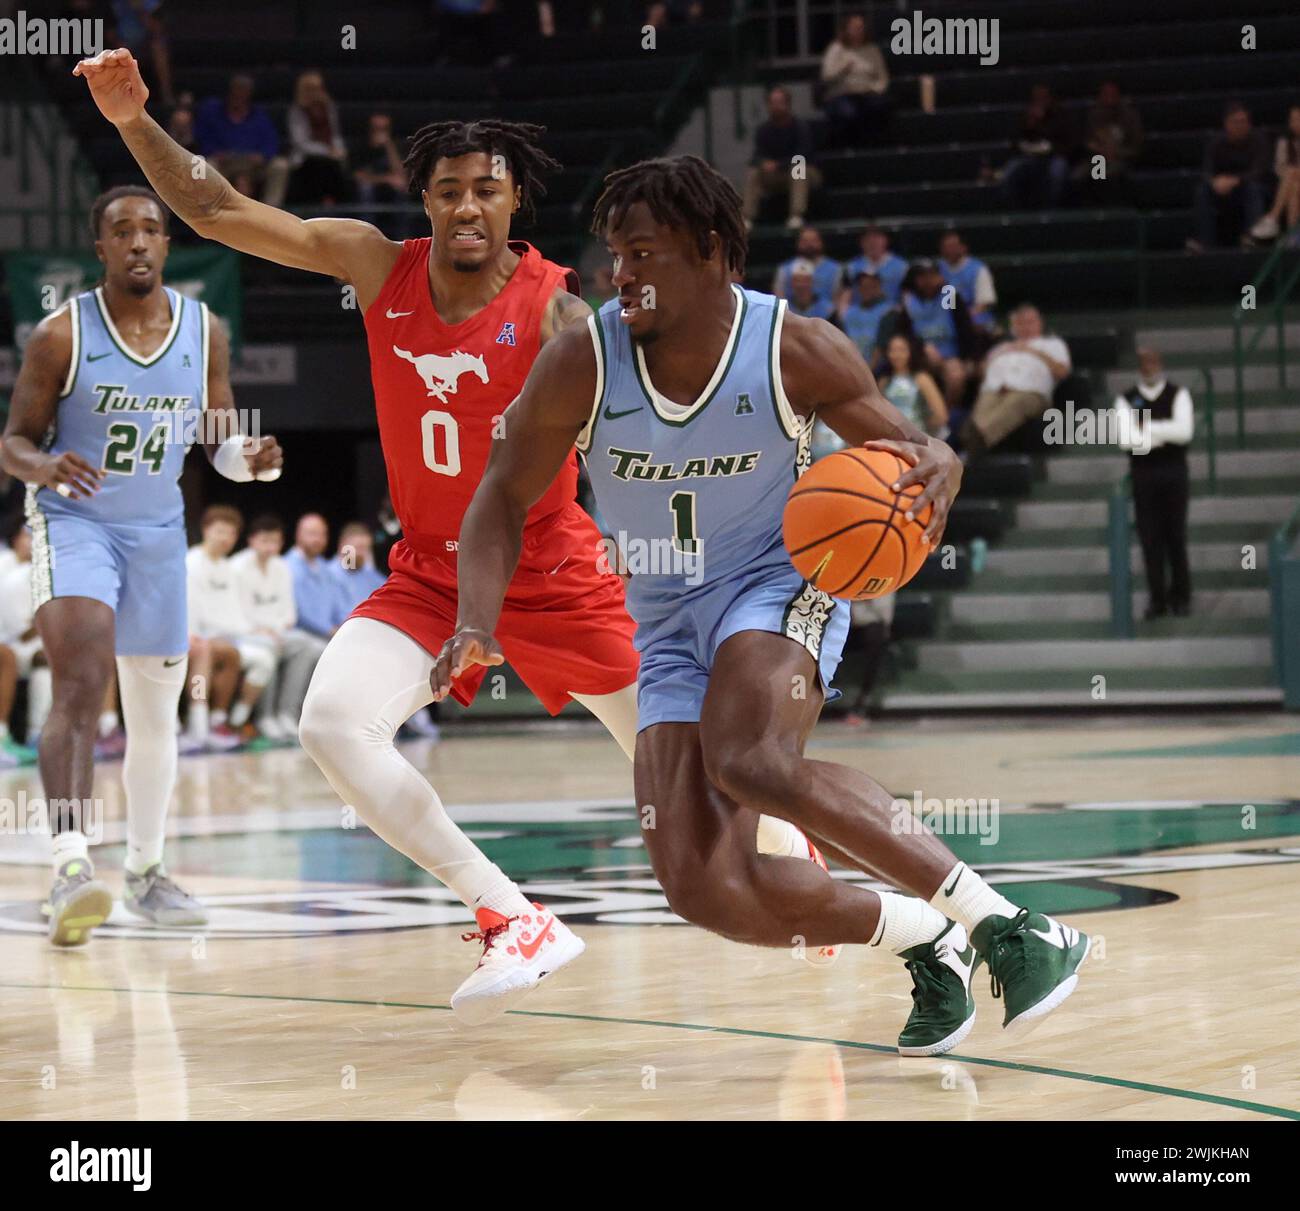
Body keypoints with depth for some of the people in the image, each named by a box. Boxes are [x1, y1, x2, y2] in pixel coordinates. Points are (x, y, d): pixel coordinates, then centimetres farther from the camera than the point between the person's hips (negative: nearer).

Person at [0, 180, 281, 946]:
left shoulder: (204, 332, -1)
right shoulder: (62, 336, -11)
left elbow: (220, 441, 7)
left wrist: (251, 459, -16)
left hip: (158, 531, 5)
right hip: (73, 523, -5)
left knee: (157, 711, 13)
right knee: (82, 680, -26)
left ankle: (146, 870, 30)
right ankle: (72, 863, -36)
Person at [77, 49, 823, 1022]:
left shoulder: (554, 309, -17)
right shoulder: (377, 267, -7)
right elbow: (217, 212, -6)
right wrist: (135, 122, -19)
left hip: (551, 570, -3)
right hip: (429, 572, 3)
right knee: (334, 723, -24)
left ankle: (794, 851, 42)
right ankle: (515, 921, -17)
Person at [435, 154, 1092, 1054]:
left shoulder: (798, 353, -14)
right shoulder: (582, 365, -11)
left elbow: (917, 453, -1)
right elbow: (504, 501, -1)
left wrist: (934, 474, -26)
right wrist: (479, 625, -17)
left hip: (781, 585, -3)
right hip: (671, 628, 3)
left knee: (752, 762, -37)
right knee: (705, 889, -15)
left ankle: (1013, 930, -29)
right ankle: (929, 944, 6)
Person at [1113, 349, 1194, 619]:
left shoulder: (1178, 395, 3)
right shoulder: (1127, 400, 4)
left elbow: (1184, 430, -12)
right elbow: (1128, 438, -10)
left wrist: (1147, 428, -14)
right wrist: (1165, 434, -13)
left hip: (1174, 473, -1)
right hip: (1142, 473, 1)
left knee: (1176, 536, 2)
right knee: (1150, 538, 1)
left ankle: (1181, 596, 11)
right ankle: (1157, 598, 7)